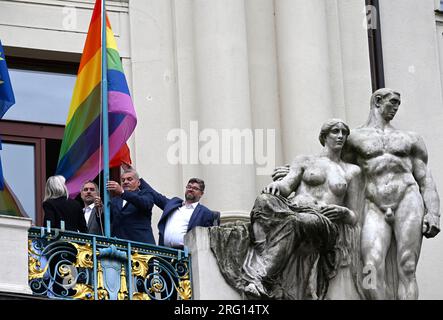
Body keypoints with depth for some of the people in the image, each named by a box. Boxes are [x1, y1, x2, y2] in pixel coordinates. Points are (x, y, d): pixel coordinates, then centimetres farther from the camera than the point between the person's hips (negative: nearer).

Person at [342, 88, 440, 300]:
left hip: (408, 202, 1)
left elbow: (426, 181, 14)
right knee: (372, 269, -22)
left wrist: (433, 214, -2)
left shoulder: (410, 139, 21)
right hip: (375, 209, -1)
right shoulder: (355, 138, 17)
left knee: (406, 269, -13)